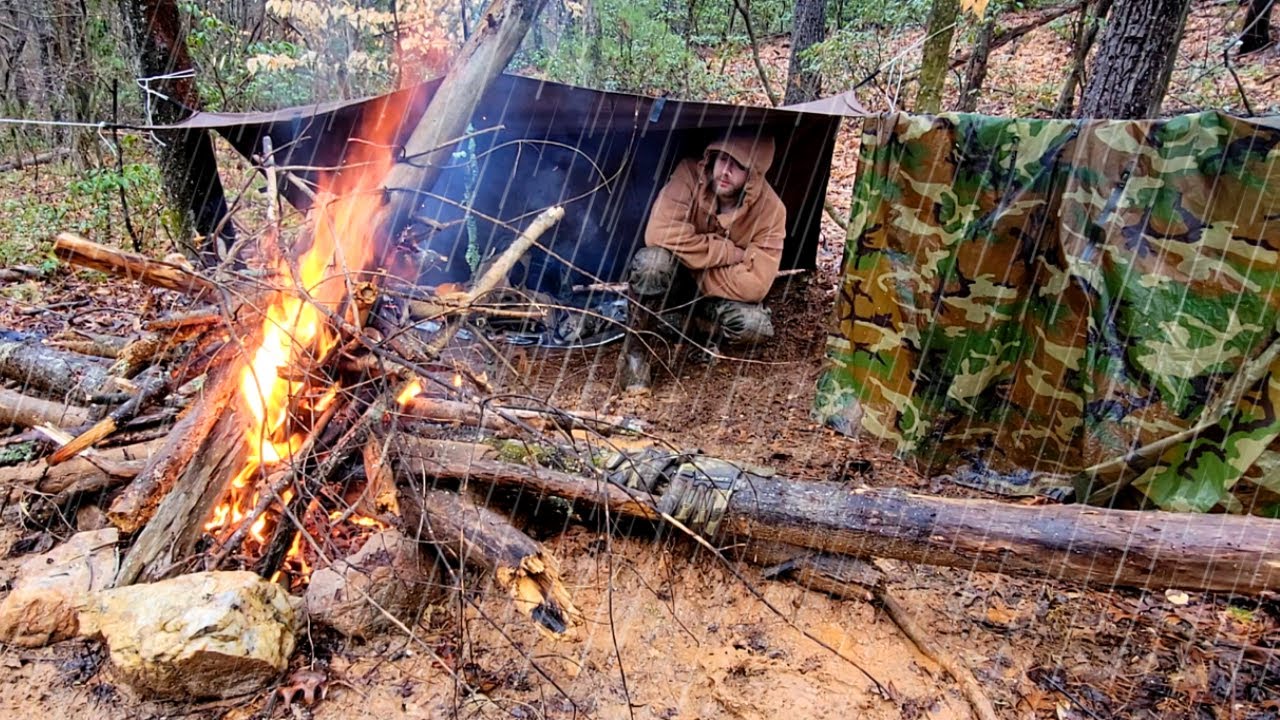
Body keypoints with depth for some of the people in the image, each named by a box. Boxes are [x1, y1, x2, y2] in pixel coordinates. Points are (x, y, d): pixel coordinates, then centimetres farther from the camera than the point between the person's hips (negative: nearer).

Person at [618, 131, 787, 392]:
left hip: (717, 294, 1)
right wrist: (730, 253, -28)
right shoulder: (690, 174, -22)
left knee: (756, 326, -28)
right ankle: (635, 348, -14)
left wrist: (698, 270, -22)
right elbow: (660, 234, -33)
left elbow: (755, 284, -24)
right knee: (652, 260, -34)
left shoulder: (770, 209, -20)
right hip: (672, 277, -1)